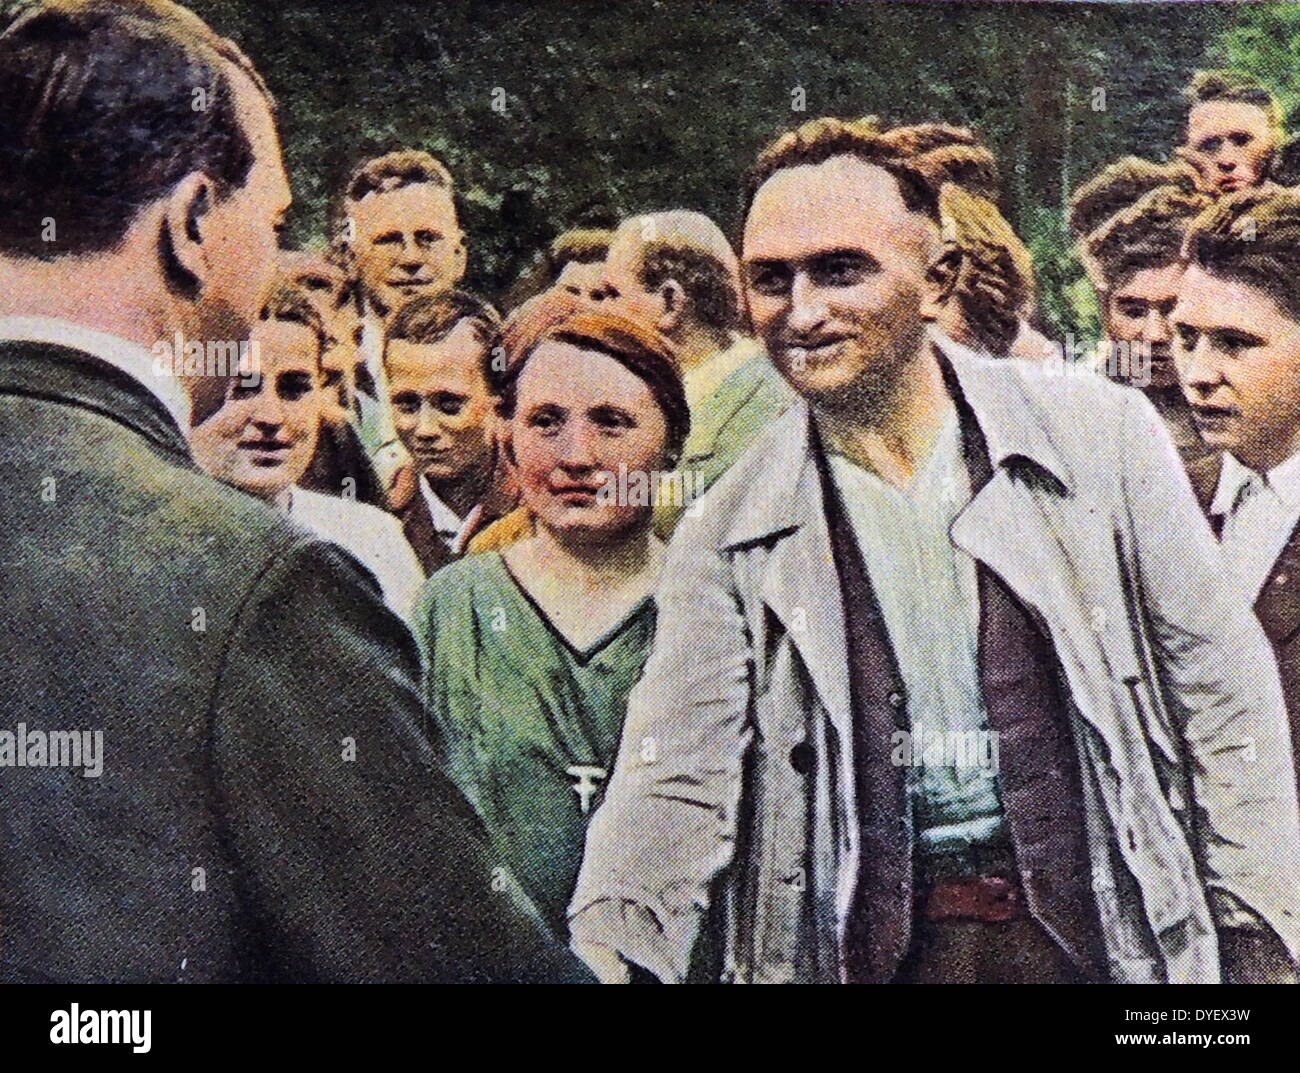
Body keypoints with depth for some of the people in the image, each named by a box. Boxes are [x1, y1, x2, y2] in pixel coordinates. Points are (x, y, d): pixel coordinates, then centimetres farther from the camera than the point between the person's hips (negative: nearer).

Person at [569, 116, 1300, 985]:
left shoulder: (1100, 433, -4)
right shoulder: (728, 539, -3)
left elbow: (1222, 695, 1)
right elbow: (676, 785, -9)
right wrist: (608, 957, -26)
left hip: (1107, 937, 0)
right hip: (874, 948, 0)